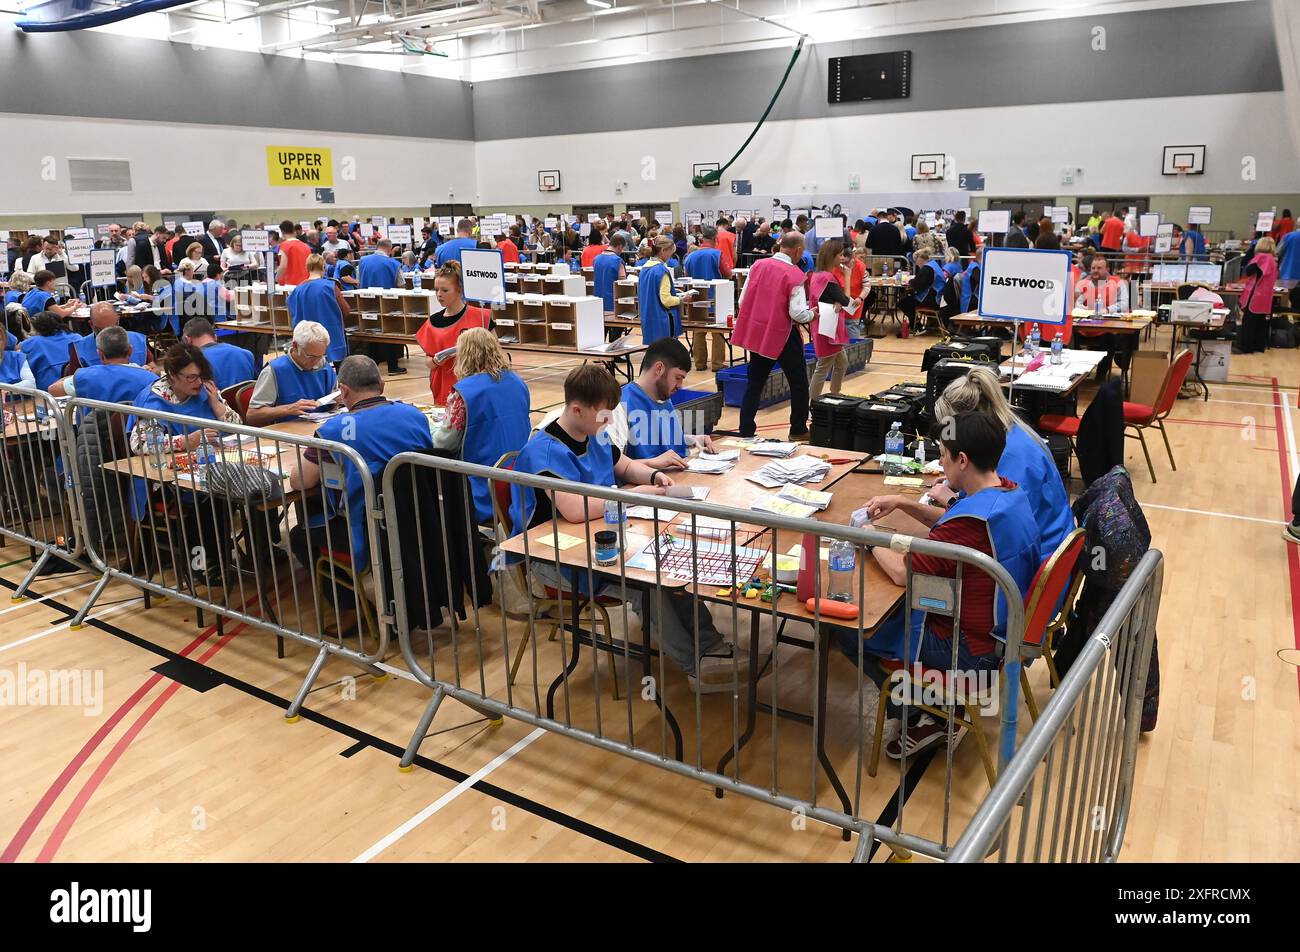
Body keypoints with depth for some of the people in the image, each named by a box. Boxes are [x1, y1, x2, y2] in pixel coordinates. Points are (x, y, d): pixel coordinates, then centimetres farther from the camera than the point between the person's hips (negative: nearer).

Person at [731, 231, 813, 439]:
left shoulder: (757, 265, 0)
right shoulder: (794, 274, -15)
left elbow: (742, 301, 3)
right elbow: (797, 313, -18)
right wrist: (812, 314, 2)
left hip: (756, 333, 5)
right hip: (783, 335, -5)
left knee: (754, 384, 13)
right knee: (798, 383, 13)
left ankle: (745, 431, 12)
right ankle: (798, 430, 22)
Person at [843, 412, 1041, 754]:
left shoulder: (973, 520, -32)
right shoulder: (1007, 490, -2)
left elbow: (904, 573, -25)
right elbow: (951, 524, 16)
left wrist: (871, 540, -8)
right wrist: (902, 503, 5)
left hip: (972, 649, -9)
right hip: (1001, 625, 9)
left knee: (850, 631, 0)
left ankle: (916, 717, 12)